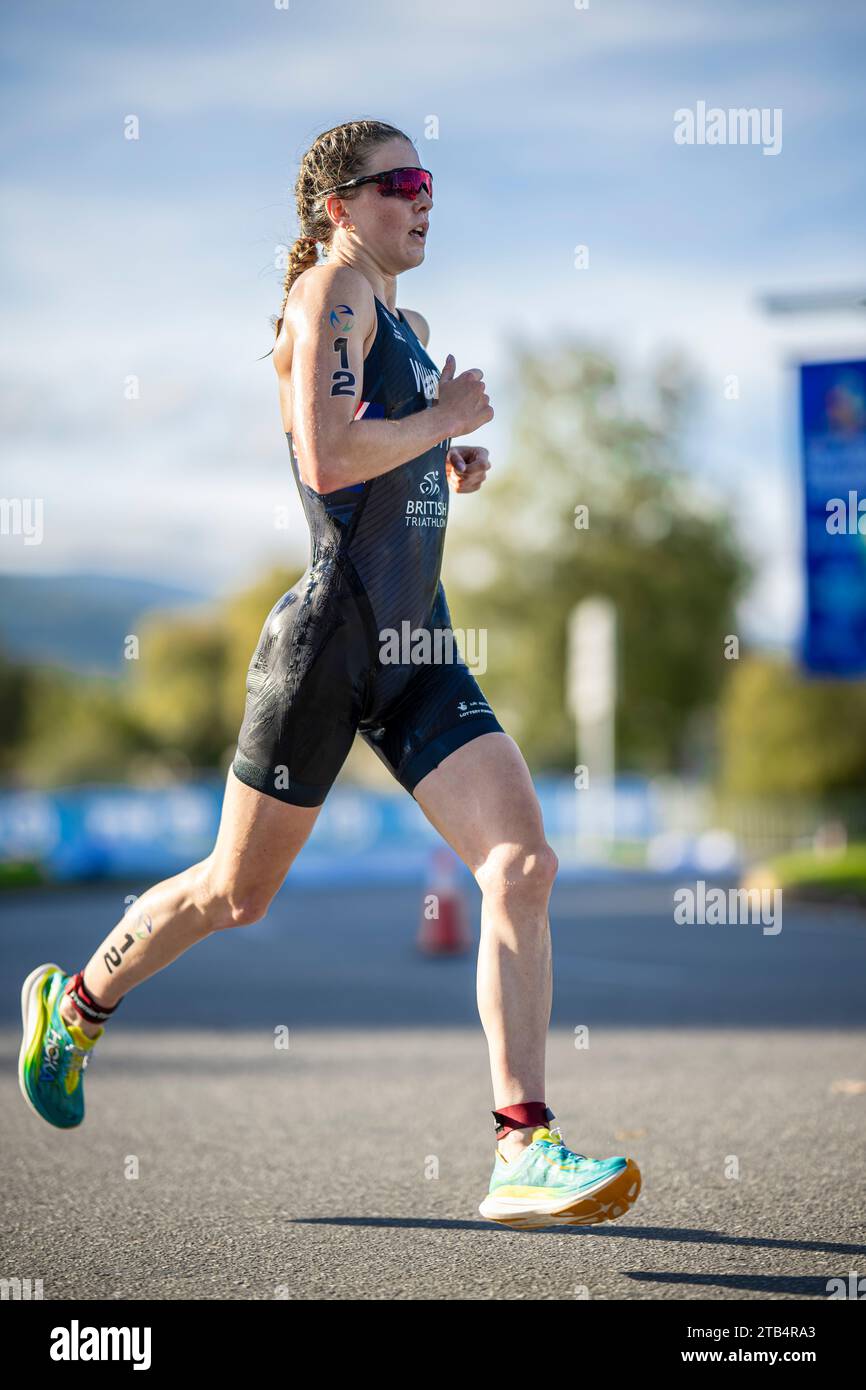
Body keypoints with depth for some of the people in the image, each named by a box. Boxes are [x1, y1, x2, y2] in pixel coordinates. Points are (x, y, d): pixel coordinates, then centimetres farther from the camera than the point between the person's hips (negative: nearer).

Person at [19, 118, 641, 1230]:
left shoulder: (409, 324, 18)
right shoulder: (331, 288, -9)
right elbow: (326, 459, -24)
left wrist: (448, 467, 14)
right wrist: (447, 418, -12)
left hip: (416, 651, 7)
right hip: (326, 638, -7)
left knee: (523, 866, -11)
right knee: (235, 893, 8)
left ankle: (522, 1150, -13)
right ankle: (73, 1005, 35)